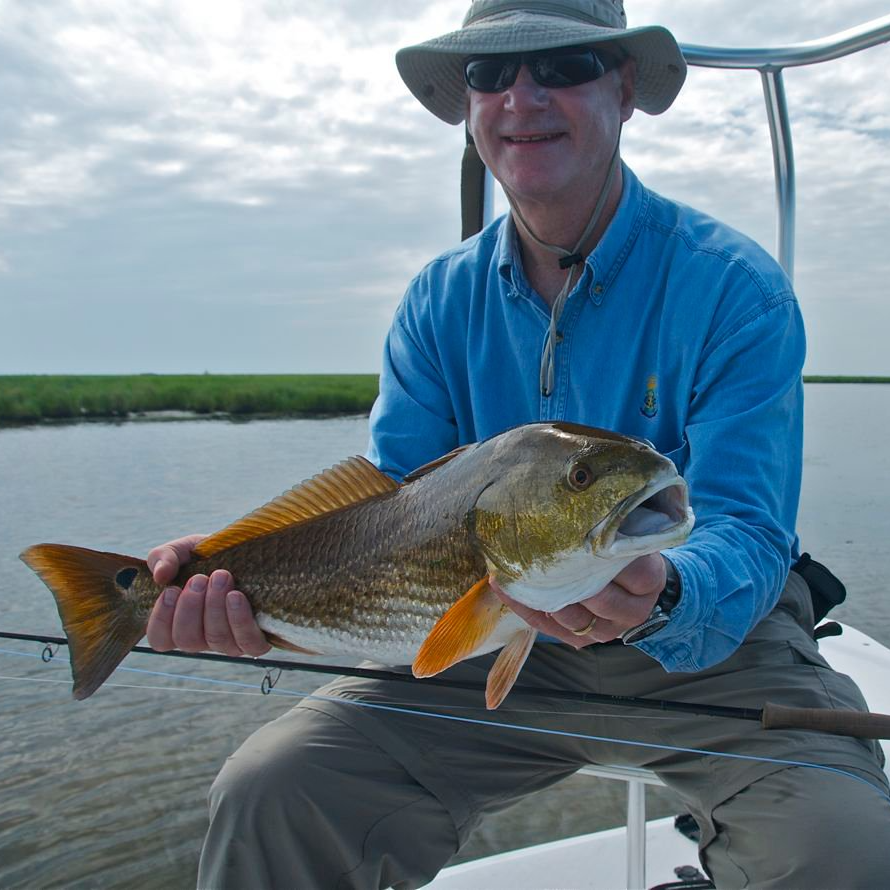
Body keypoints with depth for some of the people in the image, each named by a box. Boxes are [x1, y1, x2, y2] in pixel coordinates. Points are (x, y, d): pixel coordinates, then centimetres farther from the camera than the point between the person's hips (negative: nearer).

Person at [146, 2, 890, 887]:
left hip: (714, 638, -1)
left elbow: (748, 531, -19)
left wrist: (659, 599, -42)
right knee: (267, 790, -14)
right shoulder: (440, 301, 0)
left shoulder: (734, 287, -13)